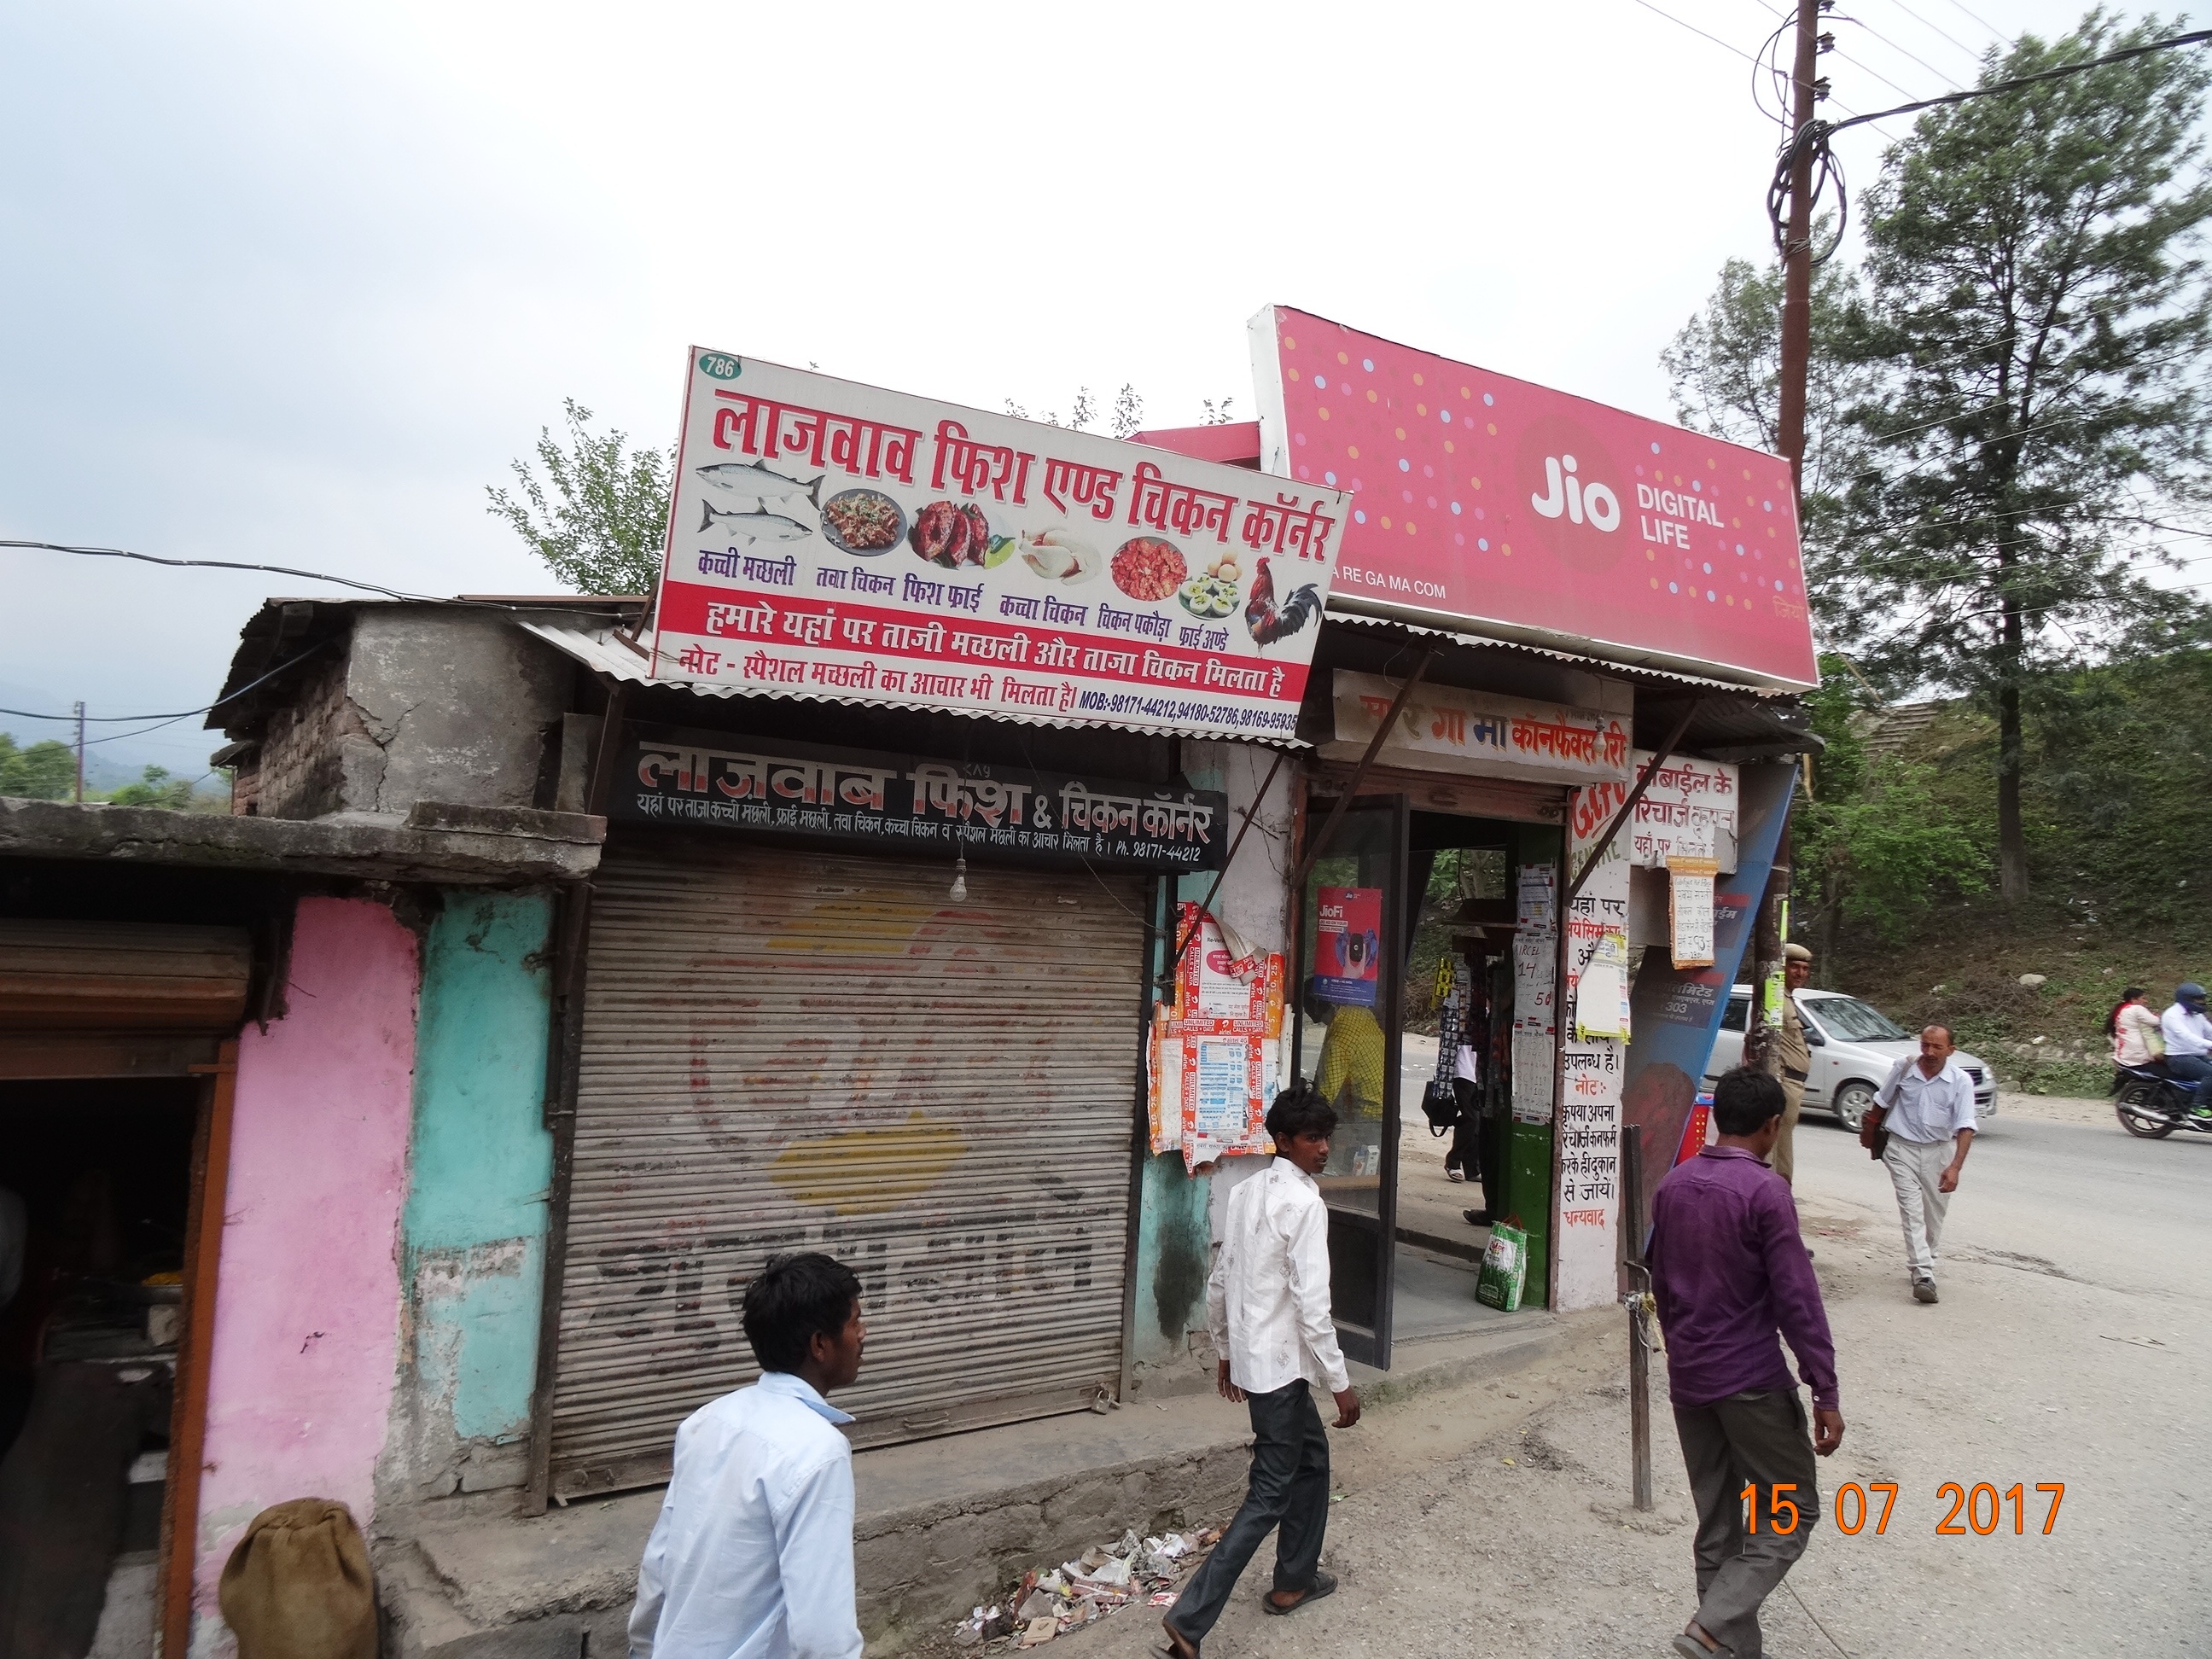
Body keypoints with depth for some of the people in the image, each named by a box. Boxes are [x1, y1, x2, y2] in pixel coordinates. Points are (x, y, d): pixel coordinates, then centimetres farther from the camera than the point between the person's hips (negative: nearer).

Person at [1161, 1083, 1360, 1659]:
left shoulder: (1247, 1191, 6)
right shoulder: (1305, 1204, -20)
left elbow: (1220, 1282, 12)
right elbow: (1312, 1305, -22)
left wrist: (1226, 1350, 22)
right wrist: (1341, 1384, -14)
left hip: (1251, 1354, 9)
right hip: (1282, 1363, -9)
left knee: (1312, 1454, 25)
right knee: (1270, 1494, -1)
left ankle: (1295, 1579, 38)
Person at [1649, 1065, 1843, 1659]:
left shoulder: (1673, 1185, 5)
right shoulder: (1765, 1191, -15)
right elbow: (1797, 1298, -16)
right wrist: (1826, 1393, -10)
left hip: (1687, 1379, 6)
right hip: (1752, 1380, -6)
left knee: (1717, 1524, 14)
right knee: (1791, 1513, 7)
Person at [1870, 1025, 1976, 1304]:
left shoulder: (1961, 1081, -13)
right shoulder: (1903, 1068, -9)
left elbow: (1965, 1127, -18)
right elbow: (1882, 1102, 8)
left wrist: (1955, 1167, -29)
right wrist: (1870, 1132, 19)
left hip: (1939, 1150, 1)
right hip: (1902, 1148, -1)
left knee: (1934, 1214, 12)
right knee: (1911, 1209, -10)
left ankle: (1925, 1263, 33)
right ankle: (1923, 1275, -16)